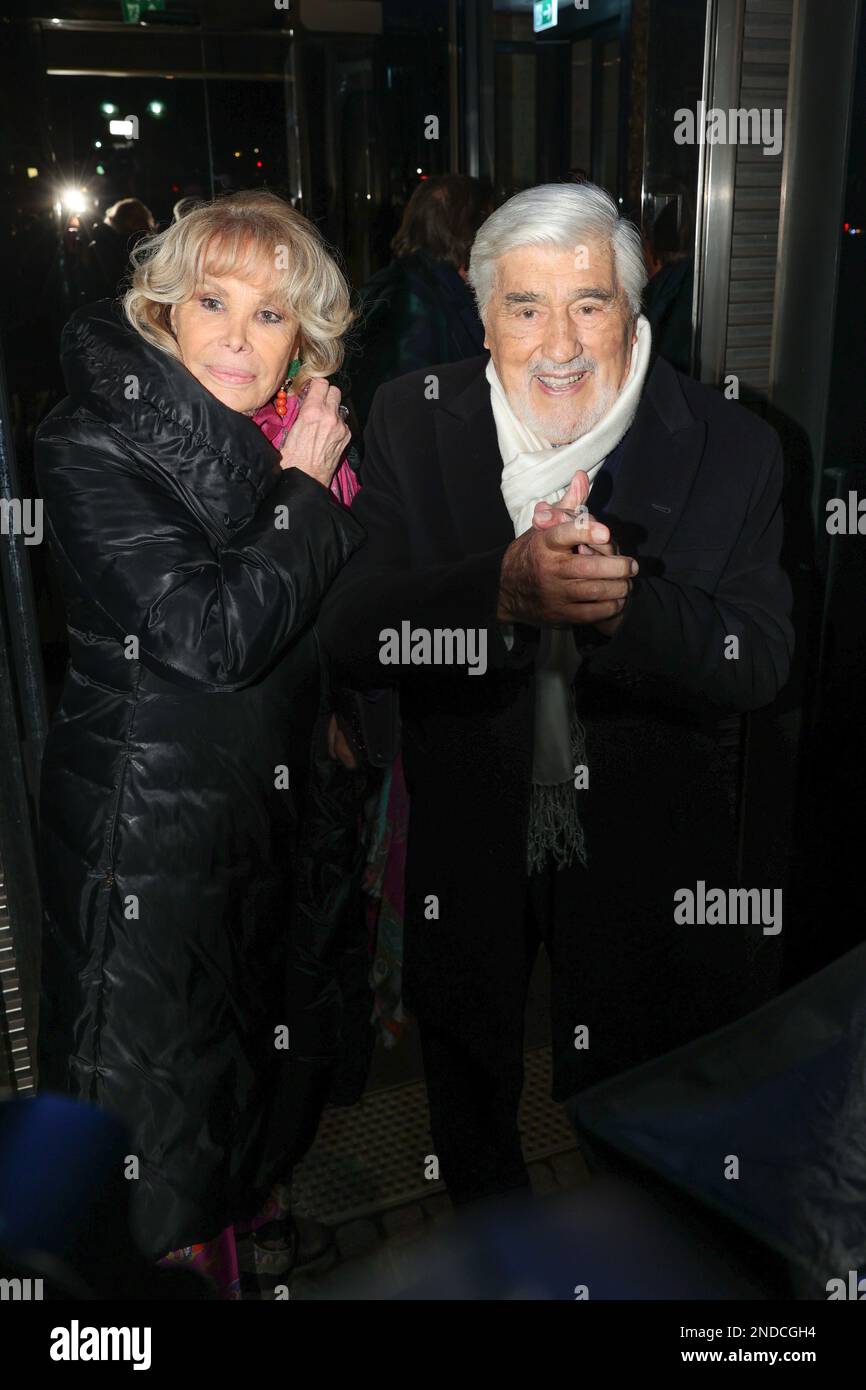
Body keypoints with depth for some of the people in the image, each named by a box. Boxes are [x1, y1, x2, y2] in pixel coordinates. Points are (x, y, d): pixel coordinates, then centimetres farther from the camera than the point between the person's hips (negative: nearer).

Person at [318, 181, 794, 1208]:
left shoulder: (728, 447, -10)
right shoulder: (412, 422, -9)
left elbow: (762, 662, -15)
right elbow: (348, 635, -17)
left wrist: (624, 603, -35)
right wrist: (504, 588, -37)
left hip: (643, 852, 0)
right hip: (462, 844, 1)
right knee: (468, 1086, 25)